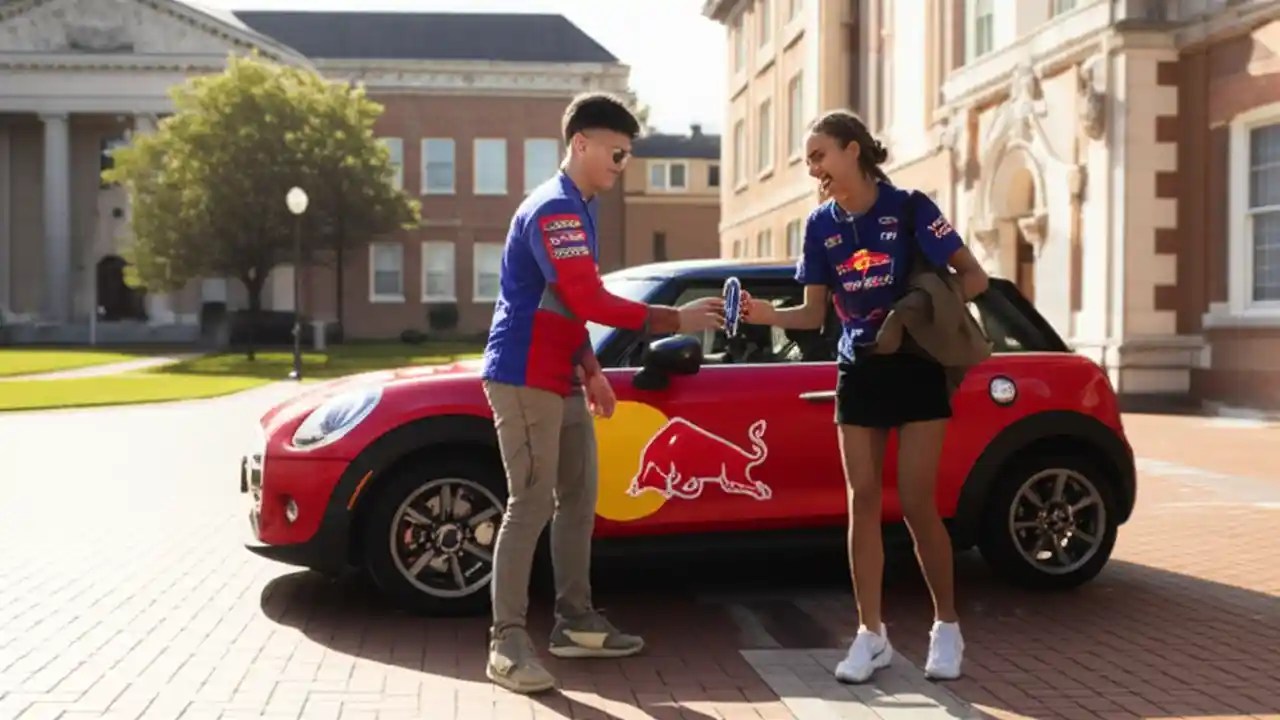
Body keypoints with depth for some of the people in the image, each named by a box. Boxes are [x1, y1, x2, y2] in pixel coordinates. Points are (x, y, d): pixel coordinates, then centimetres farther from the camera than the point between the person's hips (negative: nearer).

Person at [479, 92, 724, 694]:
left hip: (560, 379, 10)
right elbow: (588, 302, -24)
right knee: (532, 504, -10)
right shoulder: (554, 209, -16)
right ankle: (507, 643, -5)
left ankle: (574, 622, 21)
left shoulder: (577, 208, 16)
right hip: (525, 377, -10)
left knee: (578, 498, 12)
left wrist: (591, 372, 18)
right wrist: (675, 319, -21)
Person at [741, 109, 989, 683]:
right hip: (858, 373, 4)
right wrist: (768, 315, -16)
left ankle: (947, 626, 14)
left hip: (916, 369, -4)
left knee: (915, 502, -4)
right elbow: (813, 314, 2)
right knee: (863, 501, 2)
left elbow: (973, 278, -7)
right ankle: (871, 634, 10)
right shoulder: (821, 225, 1)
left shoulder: (909, 209, -11)